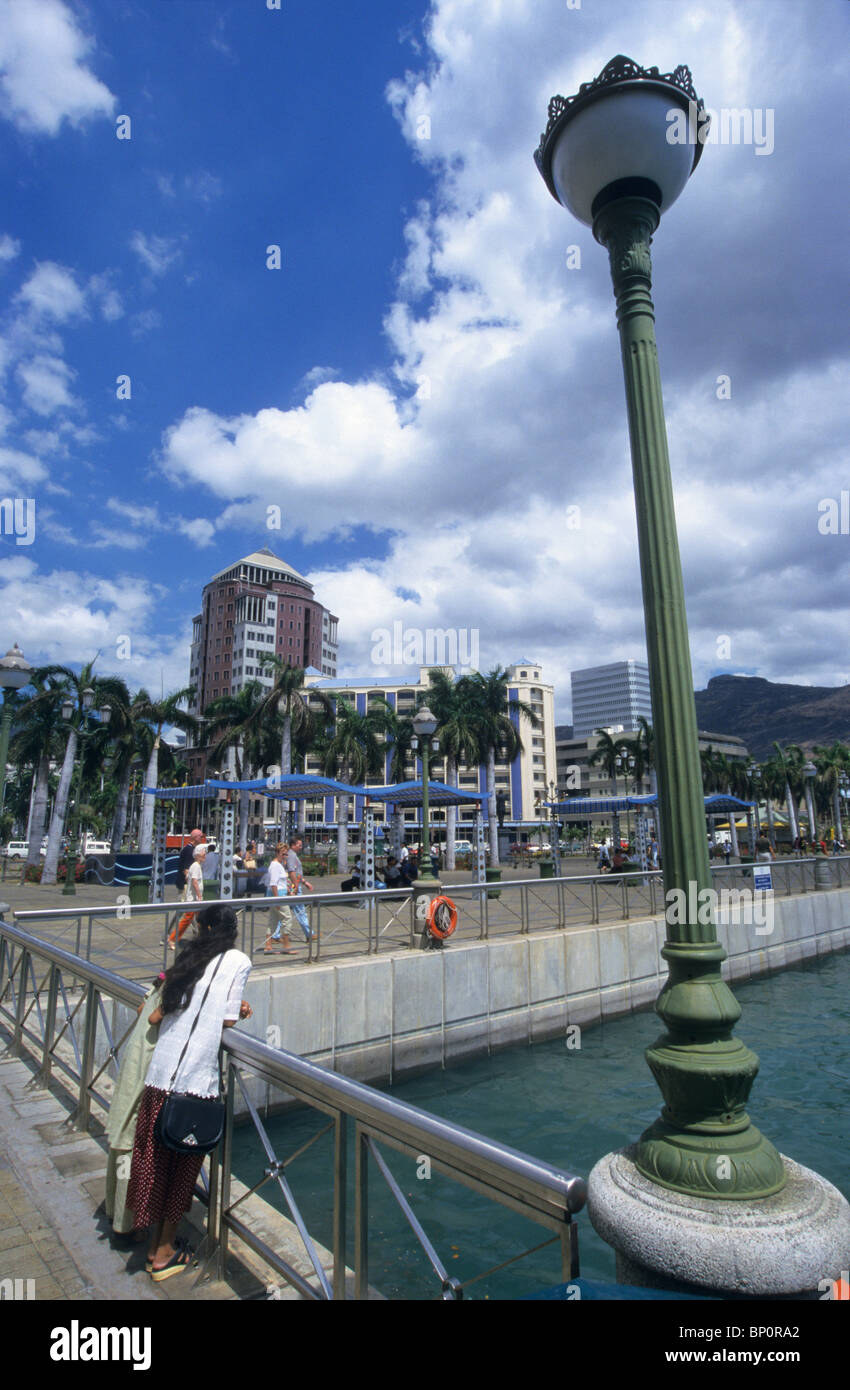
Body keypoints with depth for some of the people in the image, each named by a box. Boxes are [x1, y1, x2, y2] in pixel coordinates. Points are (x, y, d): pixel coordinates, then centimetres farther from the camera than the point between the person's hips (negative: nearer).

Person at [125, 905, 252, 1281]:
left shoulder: (188, 958, 8)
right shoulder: (237, 961, -5)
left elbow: (155, 1017, 9)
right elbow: (228, 1020, -8)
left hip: (159, 1075, 4)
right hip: (197, 1079, -4)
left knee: (155, 1159, 20)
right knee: (183, 1165, 15)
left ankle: (154, 1245, 38)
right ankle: (165, 1252, 30)